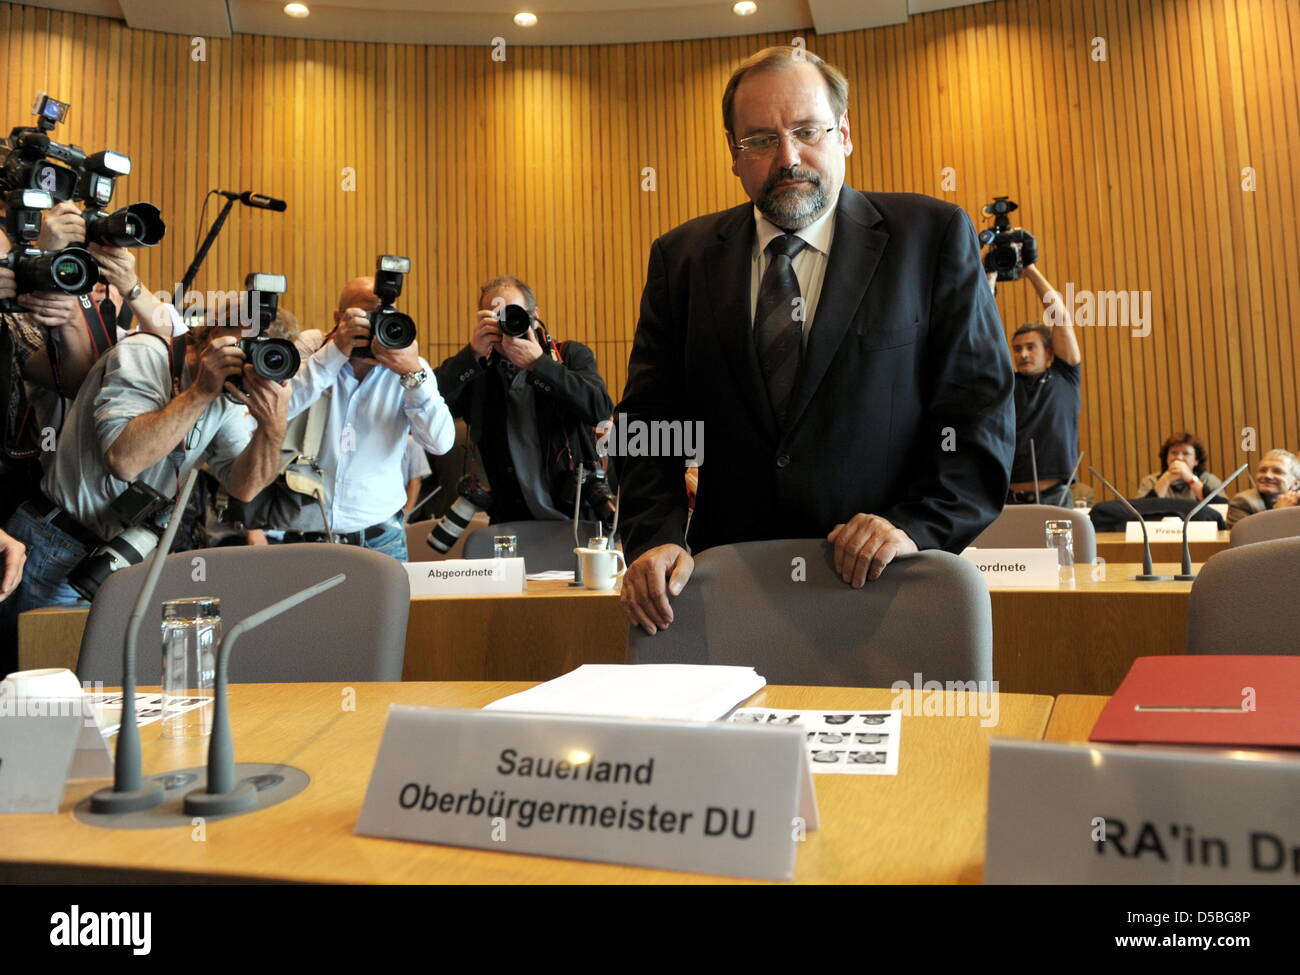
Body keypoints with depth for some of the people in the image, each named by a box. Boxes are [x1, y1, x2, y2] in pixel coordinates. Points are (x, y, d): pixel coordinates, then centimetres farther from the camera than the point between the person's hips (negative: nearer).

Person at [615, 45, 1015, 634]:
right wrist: (655, 536, -9)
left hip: (886, 587, -1)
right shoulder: (681, 257, 8)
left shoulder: (934, 237, 2)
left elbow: (981, 410, -1)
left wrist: (918, 526, -14)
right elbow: (647, 418, 7)